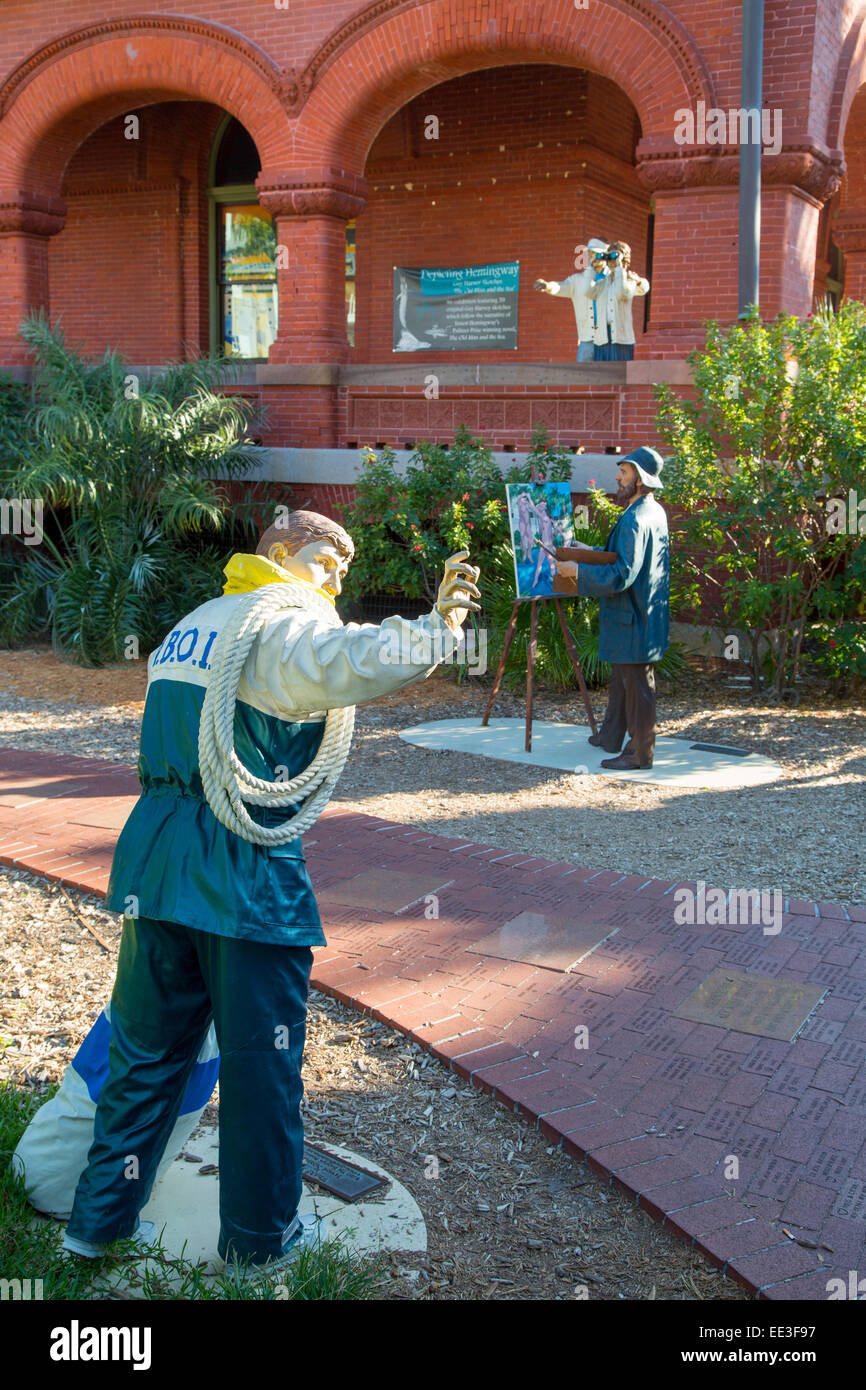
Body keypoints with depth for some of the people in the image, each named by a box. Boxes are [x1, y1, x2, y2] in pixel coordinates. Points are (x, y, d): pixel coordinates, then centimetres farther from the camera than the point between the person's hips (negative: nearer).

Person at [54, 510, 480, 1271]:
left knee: (148, 1044, 18)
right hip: (247, 874, -7)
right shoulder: (290, 628, -8)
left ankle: (100, 1217, 29)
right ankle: (260, 1237, 22)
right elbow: (362, 659, -29)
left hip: (156, 860, 8)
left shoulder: (184, 629, 19)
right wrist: (440, 623, -20)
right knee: (262, 1061, 8)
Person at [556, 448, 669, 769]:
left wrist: (578, 571, -20)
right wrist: (590, 552, 19)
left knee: (637, 684, -1)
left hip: (634, 619, -11)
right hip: (640, 613, 11)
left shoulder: (635, 519, -23)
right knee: (621, 677, 22)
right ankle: (611, 735, 35)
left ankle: (640, 752, 8)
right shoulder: (655, 511, 10)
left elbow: (622, 575, -27)